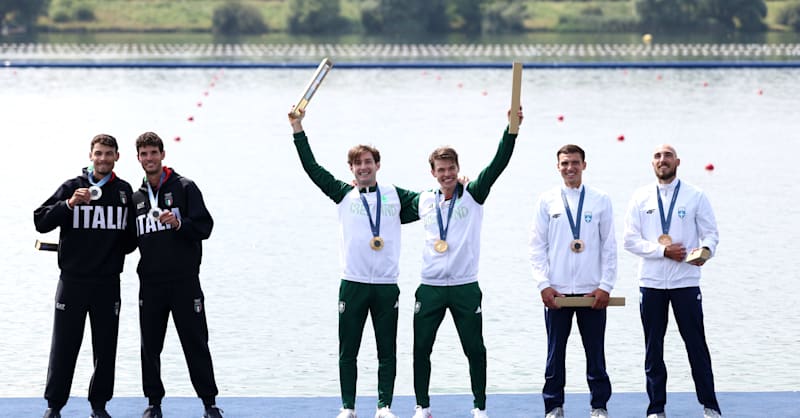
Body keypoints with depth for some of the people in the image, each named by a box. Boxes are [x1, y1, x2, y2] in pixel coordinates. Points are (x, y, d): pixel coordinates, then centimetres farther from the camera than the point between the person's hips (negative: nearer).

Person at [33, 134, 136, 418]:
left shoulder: (124, 191, 8)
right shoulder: (72, 187, -1)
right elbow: (41, 222, -9)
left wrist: (125, 245, 7)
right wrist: (69, 204, -21)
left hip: (108, 283, 2)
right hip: (73, 280, -2)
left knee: (106, 348, 6)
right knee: (64, 346, 1)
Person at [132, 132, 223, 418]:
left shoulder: (184, 187, 1)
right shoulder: (136, 197, 15)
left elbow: (205, 227, -6)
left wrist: (179, 223, -22)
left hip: (184, 280, -4)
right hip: (150, 283, 4)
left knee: (195, 343, -1)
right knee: (150, 346, 6)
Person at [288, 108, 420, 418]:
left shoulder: (396, 196, 8)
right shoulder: (344, 194, 6)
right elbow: (312, 168, 3)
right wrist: (298, 130, 0)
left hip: (387, 285, 1)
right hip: (353, 284, 0)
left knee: (387, 350, 4)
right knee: (348, 351, 4)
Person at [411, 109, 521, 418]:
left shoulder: (473, 195, -3)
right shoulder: (424, 202, 6)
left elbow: (498, 163, -16)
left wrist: (512, 129, -26)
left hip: (465, 286, -2)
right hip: (430, 286, 3)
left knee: (475, 349, 2)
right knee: (421, 348, 5)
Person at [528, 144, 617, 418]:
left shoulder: (601, 200, 4)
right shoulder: (547, 201, 4)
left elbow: (609, 246, 4)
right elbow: (537, 246, 3)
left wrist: (606, 286, -3)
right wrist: (543, 285, -5)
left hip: (592, 291, 0)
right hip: (556, 291, 0)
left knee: (595, 352, 5)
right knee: (555, 352, 5)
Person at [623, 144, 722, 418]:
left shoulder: (695, 196, 2)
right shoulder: (641, 198, 5)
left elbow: (710, 233, 1)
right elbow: (631, 240, 0)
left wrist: (706, 250, -21)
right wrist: (662, 250, -13)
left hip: (686, 281, -2)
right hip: (651, 282, 2)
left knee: (696, 344, -1)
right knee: (653, 347, 7)